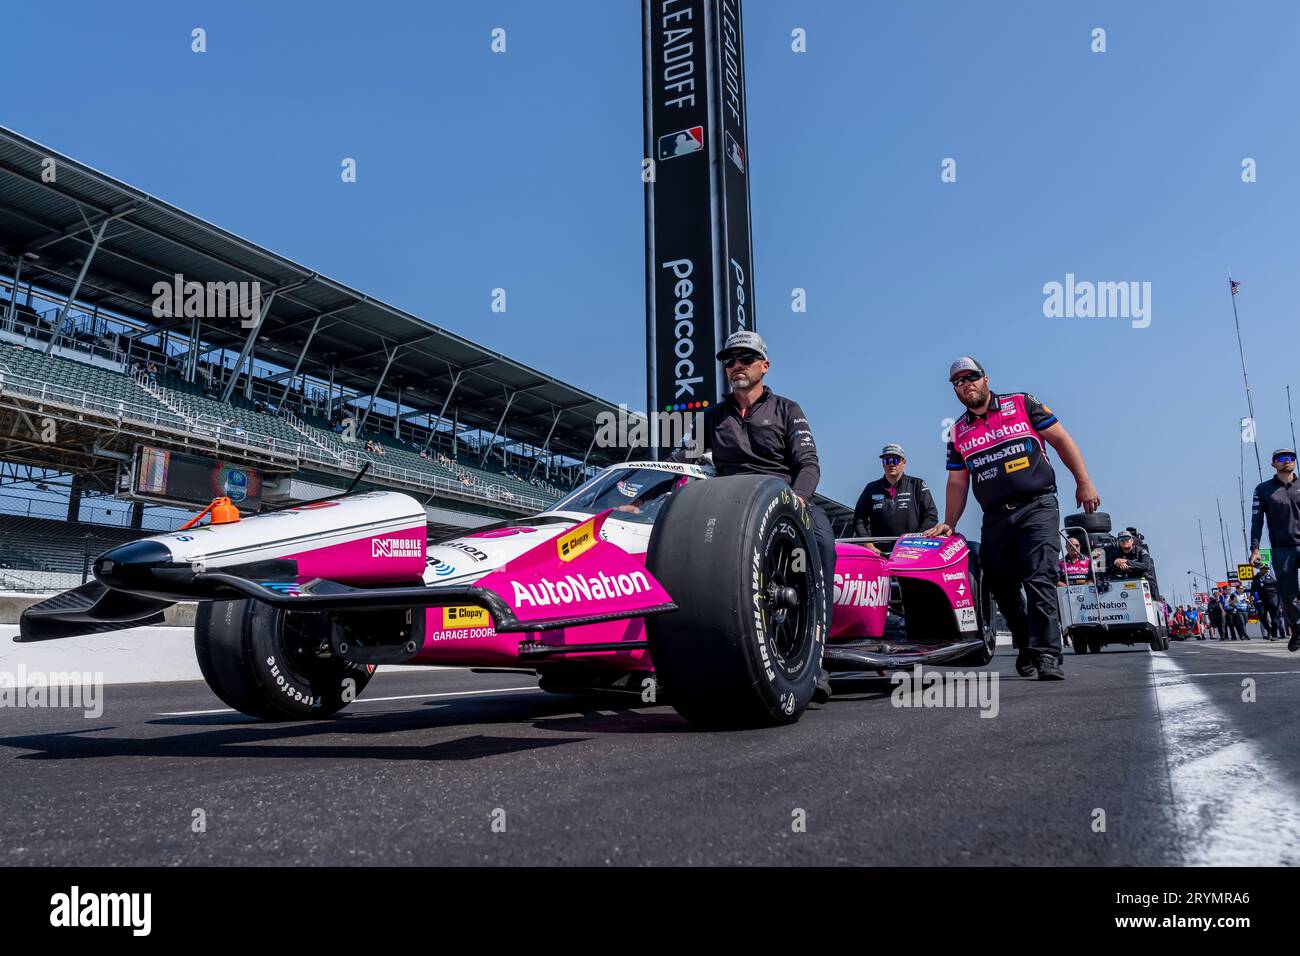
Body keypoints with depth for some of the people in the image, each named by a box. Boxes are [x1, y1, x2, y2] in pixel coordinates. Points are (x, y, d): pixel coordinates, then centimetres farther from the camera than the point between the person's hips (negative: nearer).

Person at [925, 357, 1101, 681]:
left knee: (1040, 582, -17)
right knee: (1002, 588, 6)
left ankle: (1047, 657, -19)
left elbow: (1061, 440, 6)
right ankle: (1025, 647, 26)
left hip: (1037, 508, -4)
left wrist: (1083, 482, 0)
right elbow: (957, 483, 15)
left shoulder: (1021, 404, 7)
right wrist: (948, 524, 5)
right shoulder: (958, 432, 15)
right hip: (995, 518, 4)